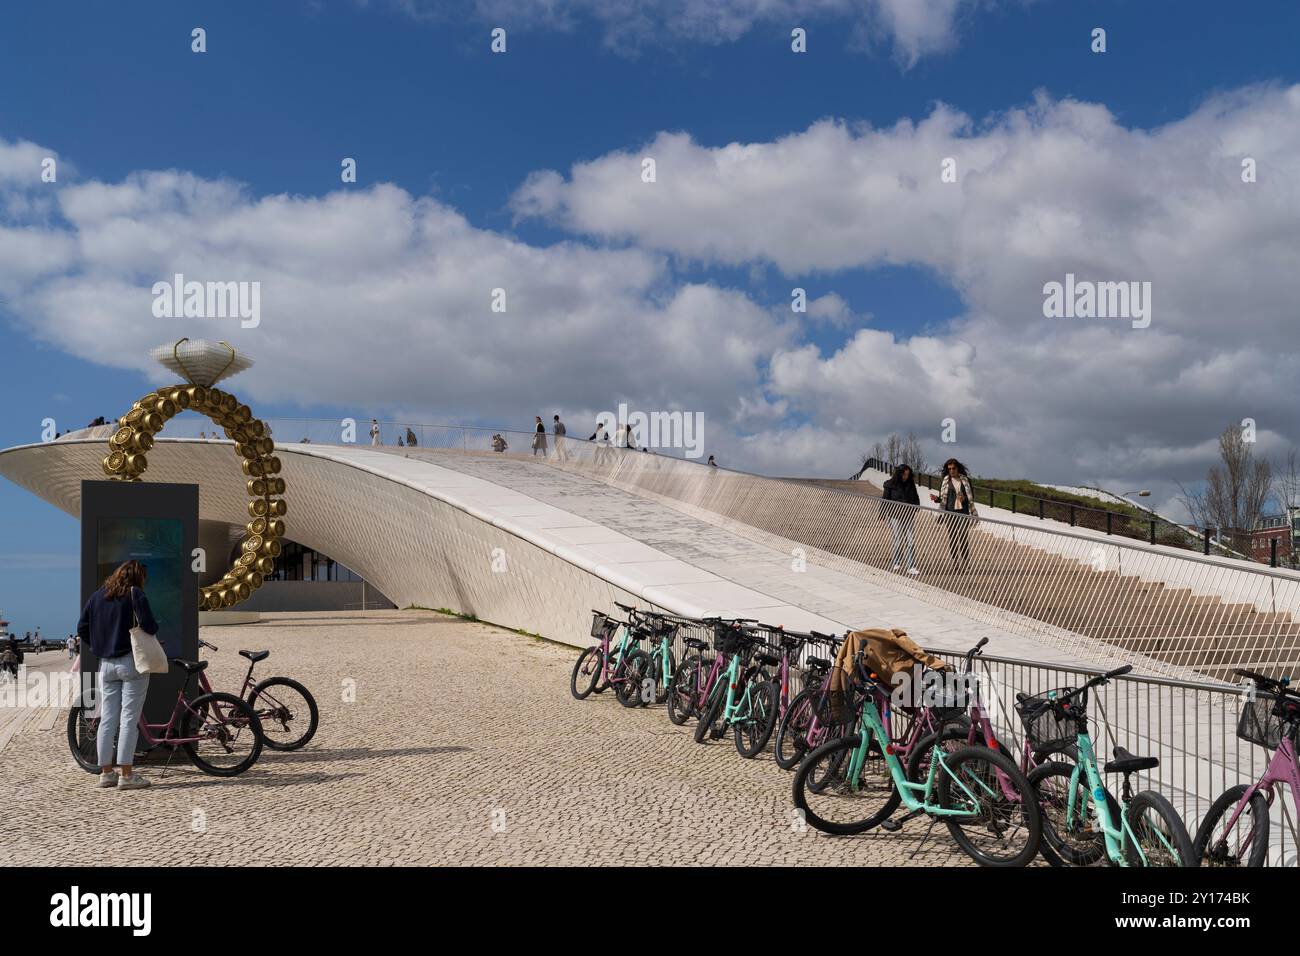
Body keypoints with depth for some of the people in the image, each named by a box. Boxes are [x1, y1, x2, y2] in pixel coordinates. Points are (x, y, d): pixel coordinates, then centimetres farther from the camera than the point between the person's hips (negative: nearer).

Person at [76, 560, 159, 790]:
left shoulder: (98, 595, 11)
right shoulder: (135, 594, -8)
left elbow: (82, 627, 11)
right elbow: (148, 625, -18)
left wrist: (100, 646, 19)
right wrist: (155, 627, 4)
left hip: (106, 664, 6)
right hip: (131, 662, -6)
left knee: (107, 718, 10)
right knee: (129, 719, -3)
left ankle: (106, 772, 14)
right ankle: (127, 775, -3)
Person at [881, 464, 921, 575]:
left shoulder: (911, 484, 9)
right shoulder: (890, 485, -2)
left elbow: (916, 499, 20)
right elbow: (885, 501, 2)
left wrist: (913, 511, 5)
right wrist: (890, 515, -3)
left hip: (909, 516, 3)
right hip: (896, 516, -3)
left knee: (911, 541, -7)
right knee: (899, 540, -1)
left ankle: (911, 567, -9)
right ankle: (897, 564, 18)